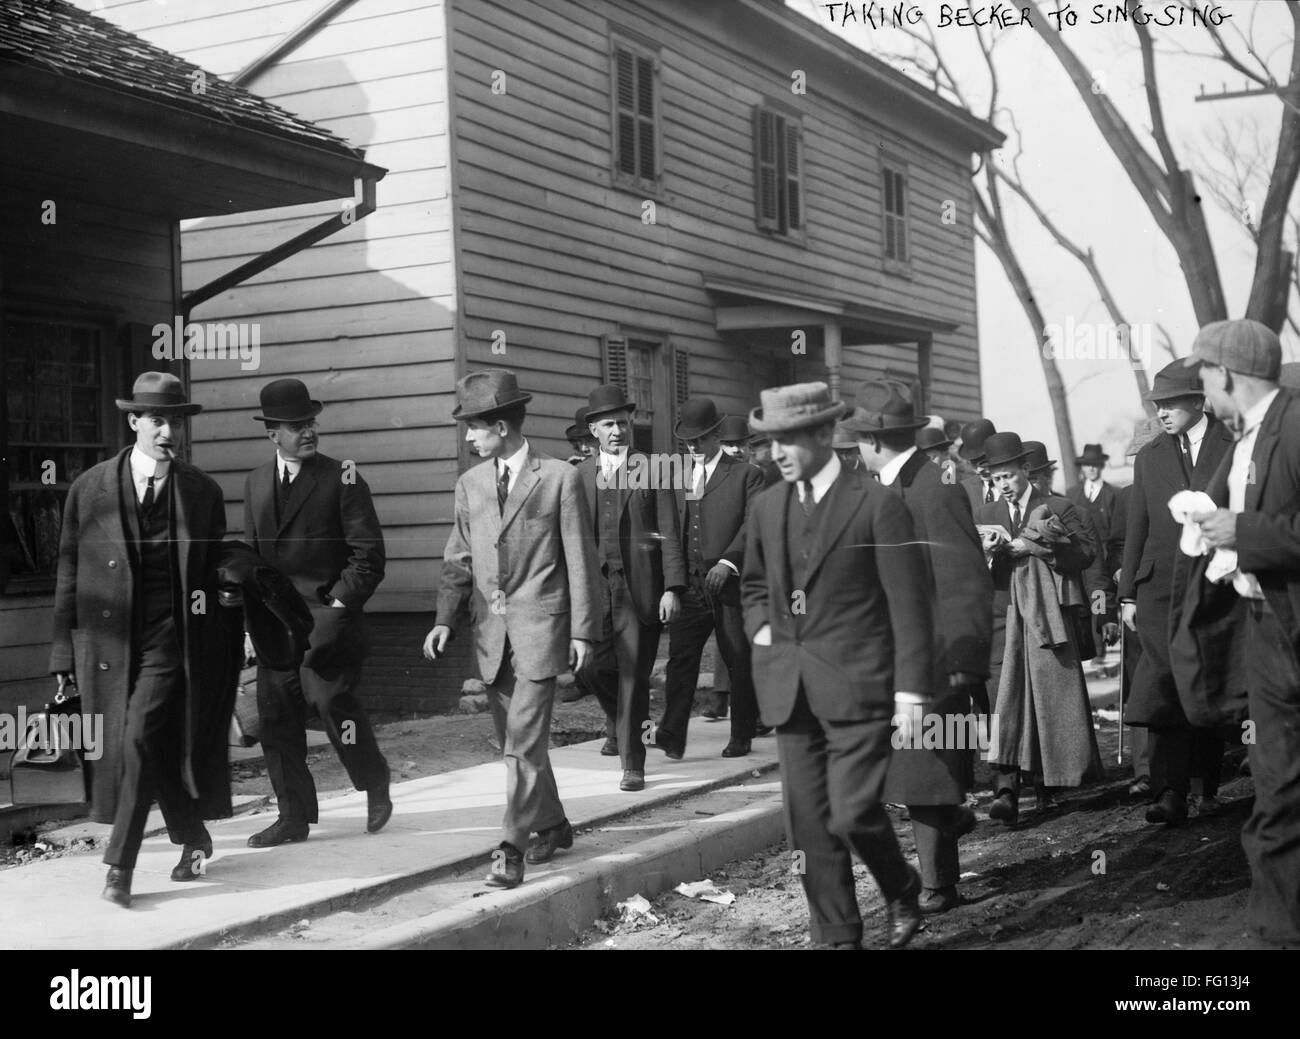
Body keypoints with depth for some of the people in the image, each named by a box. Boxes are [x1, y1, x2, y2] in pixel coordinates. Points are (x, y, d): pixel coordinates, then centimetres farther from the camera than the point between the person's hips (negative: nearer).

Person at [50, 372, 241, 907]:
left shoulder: (202, 492, 5)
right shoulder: (89, 489, 4)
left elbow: (219, 572, 11)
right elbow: (69, 573, 6)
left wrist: (226, 657, 10)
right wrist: (65, 652, 1)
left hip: (170, 638, -2)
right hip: (107, 638, 2)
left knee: (142, 740, -14)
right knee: (156, 749, 9)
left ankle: (120, 867, -6)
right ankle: (193, 839, 31)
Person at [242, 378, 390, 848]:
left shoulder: (341, 478, -3)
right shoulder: (255, 482, 14)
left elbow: (369, 553, -5)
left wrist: (340, 604, -12)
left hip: (326, 616, -5)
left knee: (332, 700, -13)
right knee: (276, 719, 4)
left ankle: (375, 786, 14)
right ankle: (294, 817, 15)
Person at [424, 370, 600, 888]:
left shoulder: (559, 478, -4)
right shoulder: (470, 484, 10)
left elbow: (579, 559, -3)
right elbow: (459, 561, 14)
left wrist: (583, 631, -5)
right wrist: (446, 618, 1)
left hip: (539, 628, -5)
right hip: (490, 631, 6)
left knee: (524, 741, -10)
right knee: (515, 740, 13)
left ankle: (512, 846, -5)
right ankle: (552, 825, 30)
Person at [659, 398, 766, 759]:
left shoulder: (746, 475, 4)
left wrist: (728, 561, -19)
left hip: (731, 584, -3)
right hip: (690, 586, 3)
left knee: (739, 661, 4)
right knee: (680, 657, -9)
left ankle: (741, 736, 16)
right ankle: (672, 734, -12)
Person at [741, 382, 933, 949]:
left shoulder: (878, 504, -8)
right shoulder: (767, 506, 10)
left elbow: (908, 604, -8)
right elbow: (753, 583, 27)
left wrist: (911, 689, -11)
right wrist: (760, 627, 7)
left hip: (856, 686, -5)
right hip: (790, 687, 6)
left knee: (852, 813, -11)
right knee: (808, 824, 6)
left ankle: (902, 892, 18)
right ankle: (838, 935, 19)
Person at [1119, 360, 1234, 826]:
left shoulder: (1235, 450, 2)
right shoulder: (1149, 457, 12)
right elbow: (1136, 530, 13)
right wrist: (1127, 595, 9)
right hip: (1161, 588, 2)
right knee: (1166, 689, -11)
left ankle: (1206, 784, 22)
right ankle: (1170, 792, -15)